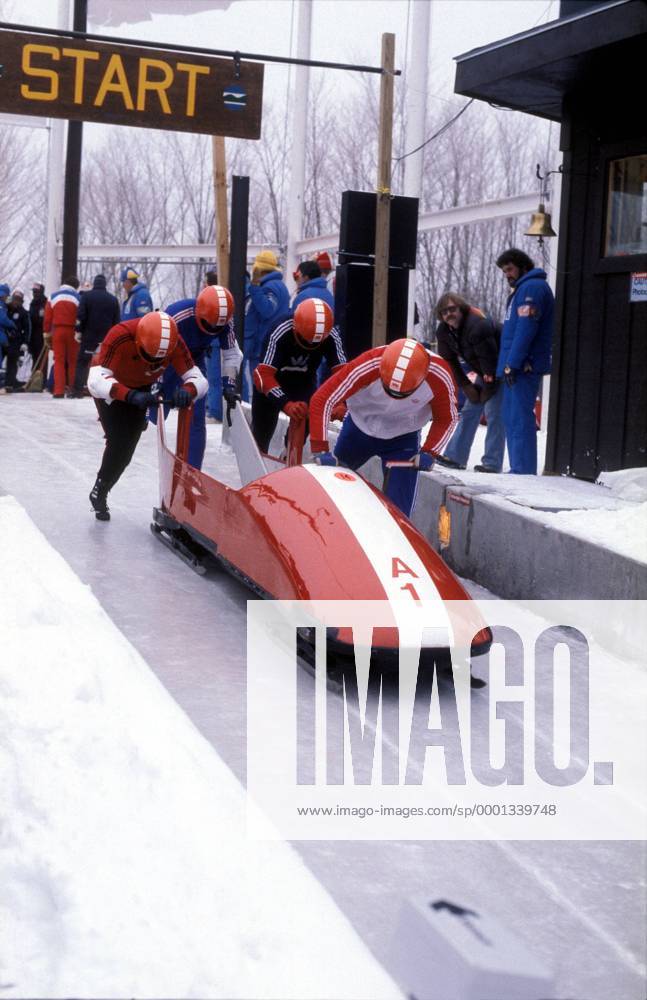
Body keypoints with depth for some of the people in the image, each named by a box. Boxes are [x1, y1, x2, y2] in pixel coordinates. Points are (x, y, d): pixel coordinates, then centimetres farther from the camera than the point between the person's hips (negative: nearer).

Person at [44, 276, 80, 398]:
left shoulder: (54, 297, 7)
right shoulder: (78, 298, 2)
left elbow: (47, 316, 5)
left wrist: (47, 332, 11)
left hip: (57, 330, 1)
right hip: (72, 331, -1)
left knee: (59, 360, 3)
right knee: (73, 361, 8)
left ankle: (59, 391, -4)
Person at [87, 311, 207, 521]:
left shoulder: (175, 343, -30)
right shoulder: (119, 336, -41)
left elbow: (199, 380, -30)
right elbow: (96, 381, -47)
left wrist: (187, 390, -54)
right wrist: (131, 396, -62)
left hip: (141, 387, 4)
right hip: (109, 384, -4)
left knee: (125, 450, 9)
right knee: (118, 442, -15)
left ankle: (100, 493, 34)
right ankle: (99, 492, 8)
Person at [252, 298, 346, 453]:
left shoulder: (331, 336, -29)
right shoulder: (281, 334, -39)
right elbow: (263, 374, -45)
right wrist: (286, 404, -59)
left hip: (304, 381, 2)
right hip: (272, 381, -2)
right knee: (261, 435, 4)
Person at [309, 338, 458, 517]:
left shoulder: (440, 376, -31)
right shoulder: (367, 366, -37)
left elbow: (446, 419, -9)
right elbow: (321, 401, -28)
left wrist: (429, 452, -21)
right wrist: (320, 449, -32)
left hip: (403, 439, 0)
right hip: (359, 428, 0)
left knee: (399, 508, -9)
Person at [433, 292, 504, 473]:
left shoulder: (478, 326, -33)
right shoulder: (443, 332, -7)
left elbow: (490, 359, -29)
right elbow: (449, 361, 1)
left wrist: (487, 390, -19)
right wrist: (466, 387, -6)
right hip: (483, 372, 8)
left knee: (493, 413, -14)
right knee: (469, 411, 6)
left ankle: (492, 463, -13)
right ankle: (455, 456, 10)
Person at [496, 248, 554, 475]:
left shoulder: (532, 287, -10)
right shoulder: (523, 288, 23)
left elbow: (526, 329, -20)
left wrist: (512, 363, -22)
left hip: (524, 366, -11)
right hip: (517, 365, 11)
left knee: (519, 419, -12)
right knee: (512, 418, 13)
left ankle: (524, 471, -12)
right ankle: (519, 469, 18)